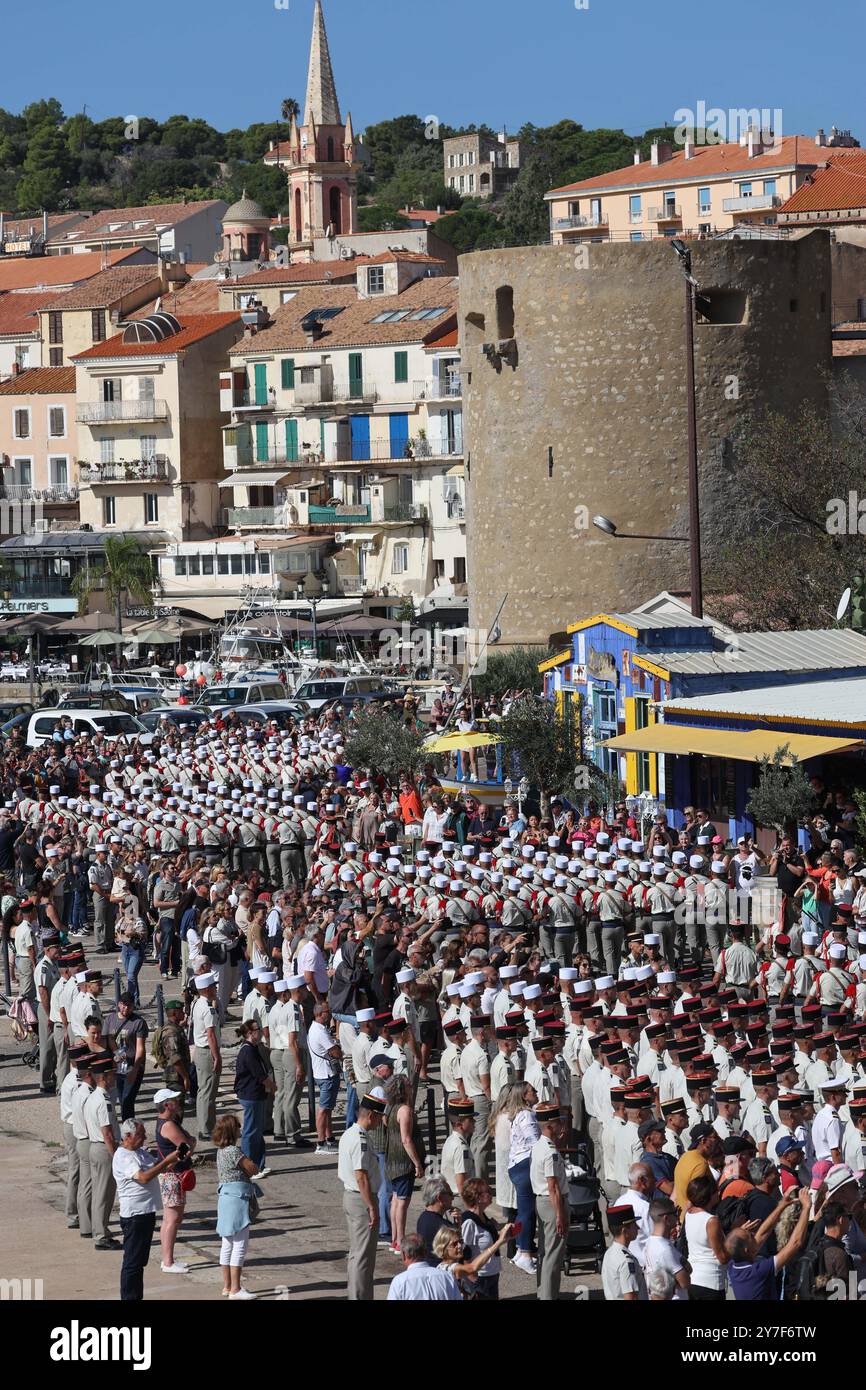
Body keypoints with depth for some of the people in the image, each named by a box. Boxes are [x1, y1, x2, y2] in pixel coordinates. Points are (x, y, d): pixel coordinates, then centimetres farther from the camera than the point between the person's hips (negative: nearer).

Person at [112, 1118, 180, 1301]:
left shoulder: (140, 1152, 13)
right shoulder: (122, 1157, -16)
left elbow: (159, 1167, 16)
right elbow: (143, 1177, -26)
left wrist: (175, 1159, -4)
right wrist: (167, 1161, -25)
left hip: (147, 1211, 10)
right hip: (134, 1215, -10)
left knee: (140, 1260, 15)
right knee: (132, 1261, -4)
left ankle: (137, 1298, 22)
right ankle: (129, 1298, 0)